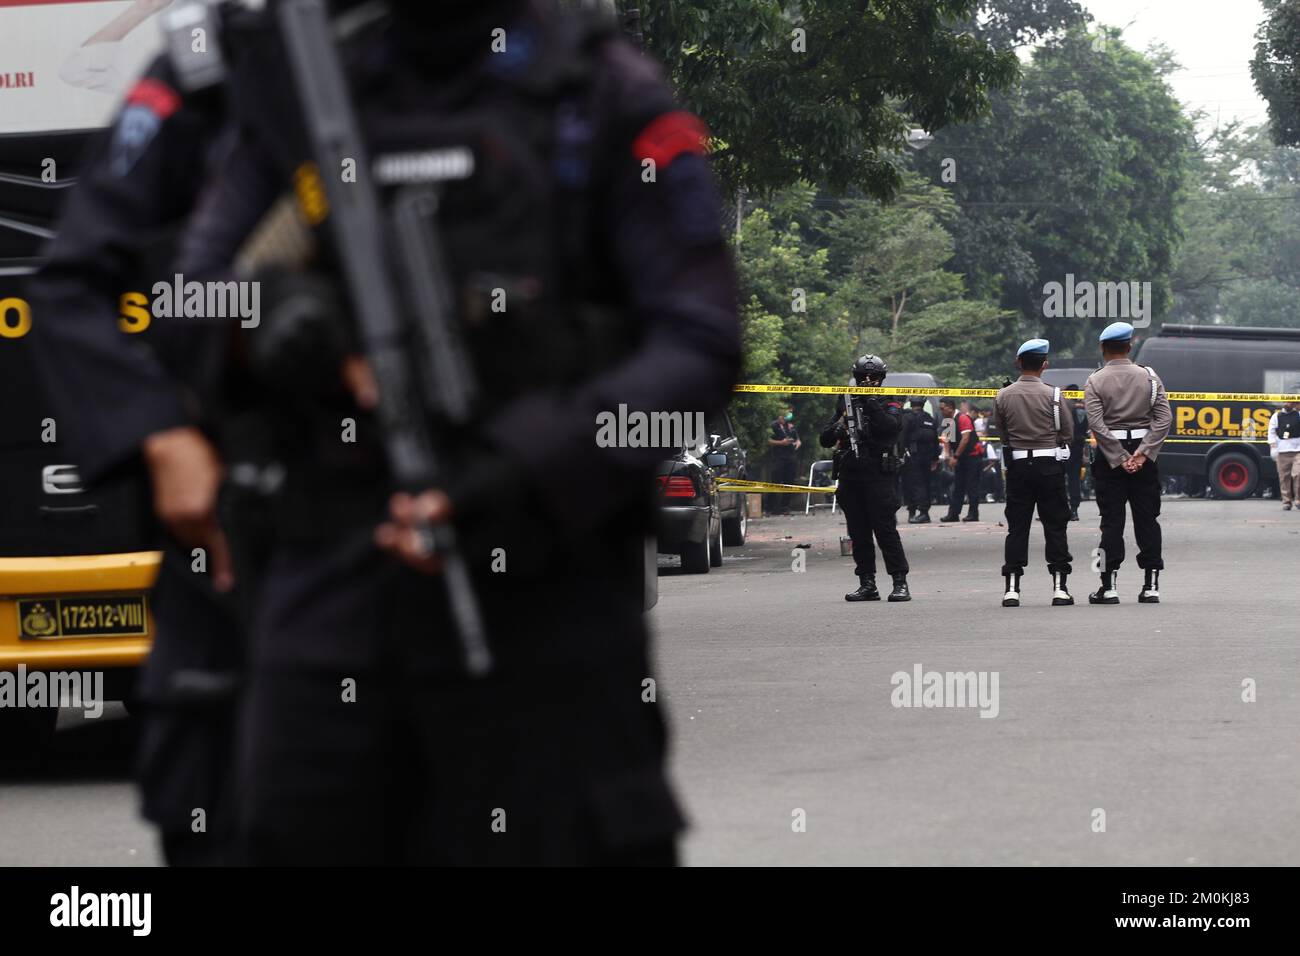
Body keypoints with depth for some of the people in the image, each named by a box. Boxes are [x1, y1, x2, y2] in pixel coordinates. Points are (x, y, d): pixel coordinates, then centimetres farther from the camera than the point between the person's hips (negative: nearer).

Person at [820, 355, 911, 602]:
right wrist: (837, 428, -6)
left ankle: (900, 582, -8)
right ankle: (867, 584, 12)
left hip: (879, 477, -5)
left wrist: (872, 404, -18)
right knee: (858, 533, 6)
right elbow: (825, 440, 14)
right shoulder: (846, 404, 16)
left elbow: (890, 425, -18)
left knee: (885, 529, -10)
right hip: (850, 477, 5)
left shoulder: (889, 406, 4)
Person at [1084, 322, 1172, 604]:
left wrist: (1120, 459, -13)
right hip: (1143, 451, 2)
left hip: (1110, 457, -2)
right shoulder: (1149, 377, 4)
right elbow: (1164, 418, -6)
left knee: (1112, 520, 1)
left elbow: (1097, 424, -14)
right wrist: (1142, 454, -10)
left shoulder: (1095, 381, -3)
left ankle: (1109, 586, -1)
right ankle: (1151, 585, 5)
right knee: (1148, 519, 6)